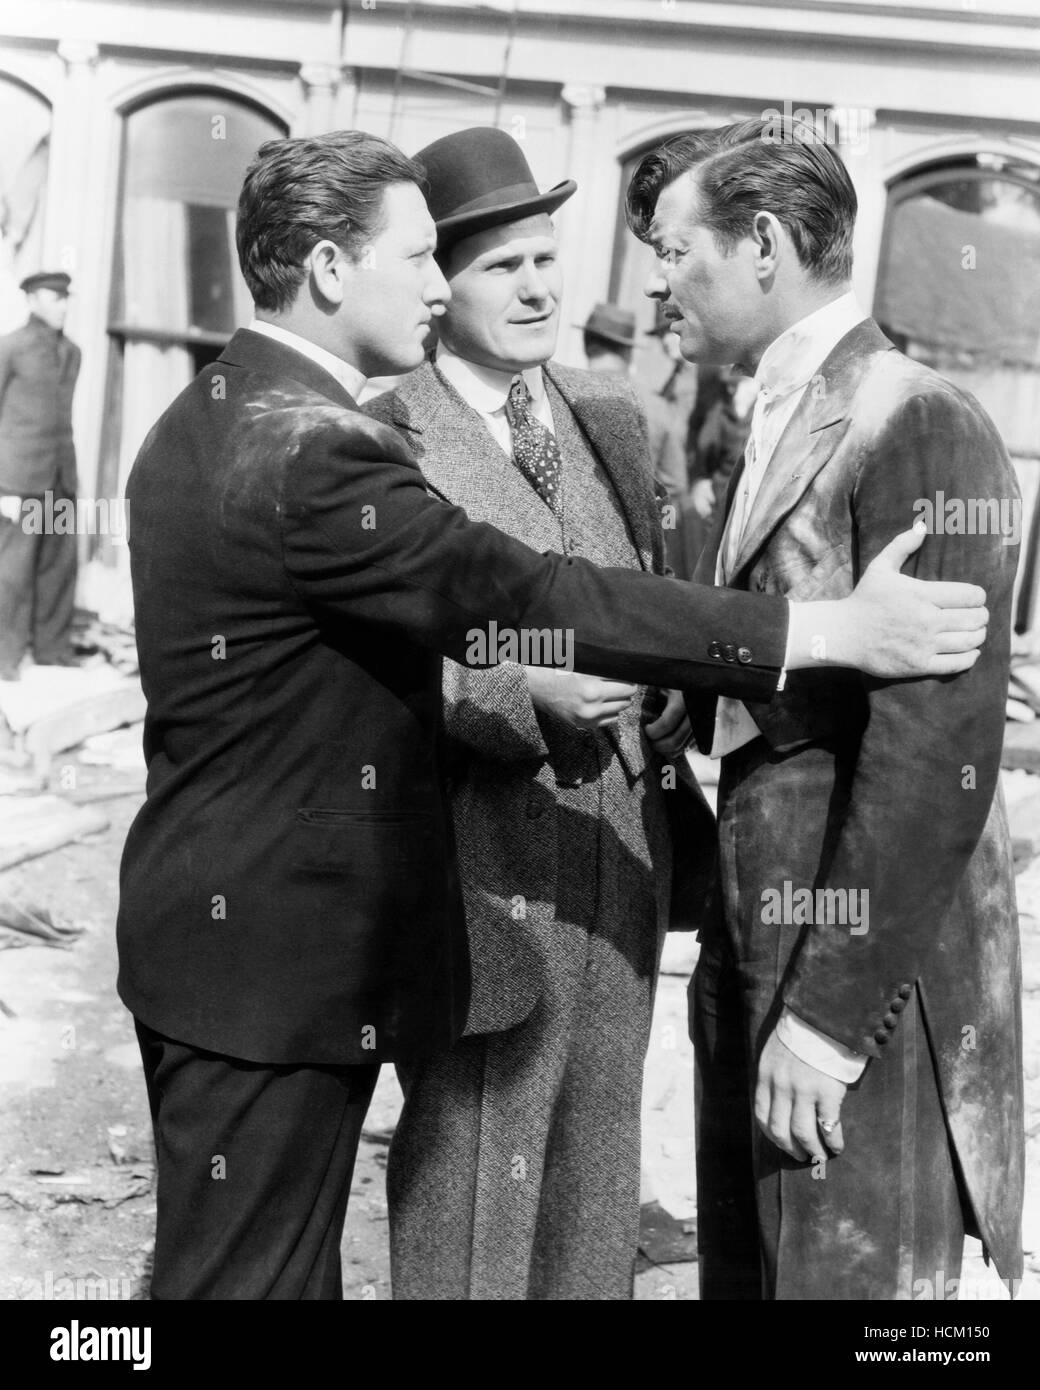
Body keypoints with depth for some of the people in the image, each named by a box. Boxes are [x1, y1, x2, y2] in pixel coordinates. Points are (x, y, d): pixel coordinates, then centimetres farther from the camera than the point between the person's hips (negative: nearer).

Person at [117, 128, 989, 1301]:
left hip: (217, 929, 10)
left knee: (227, 1260, 19)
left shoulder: (199, 423, 11)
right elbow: (528, 598, -25)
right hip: (276, 957, -10)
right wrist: (835, 630, -23)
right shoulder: (310, 451, -22)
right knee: (250, 1271, 2)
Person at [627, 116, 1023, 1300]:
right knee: (743, 1270, 17)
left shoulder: (918, 423, -14)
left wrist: (832, 1009, -20)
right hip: (755, 948, 9)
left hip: (867, 975, -8)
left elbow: (937, 748, -20)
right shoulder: (775, 430, 14)